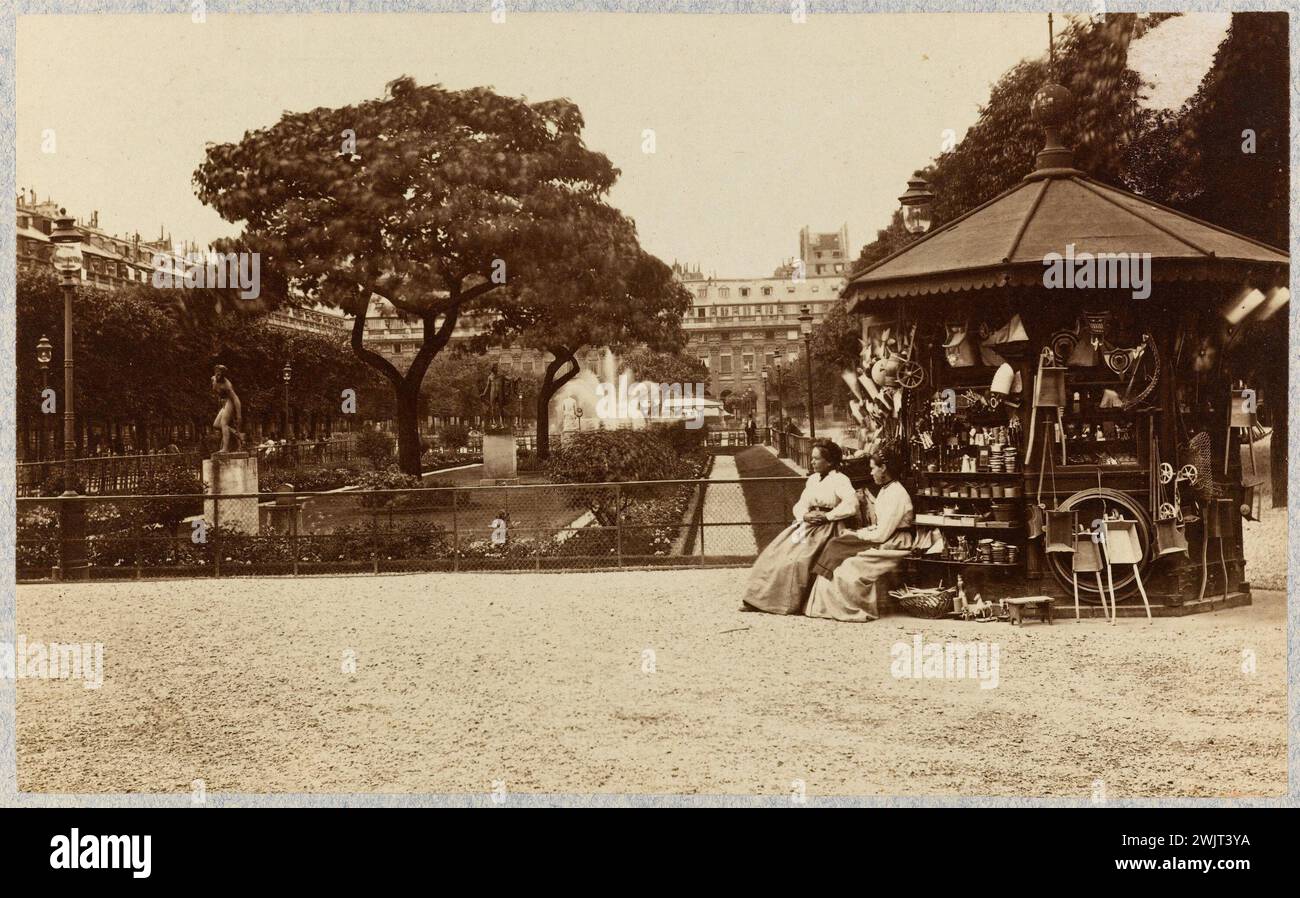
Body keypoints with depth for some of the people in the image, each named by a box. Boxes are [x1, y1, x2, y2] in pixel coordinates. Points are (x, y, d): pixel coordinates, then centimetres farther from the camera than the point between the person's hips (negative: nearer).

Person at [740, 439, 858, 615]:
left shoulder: (839, 480, -7)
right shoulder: (813, 479, 17)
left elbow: (852, 505, -21)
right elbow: (800, 505, 15)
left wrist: (827, 516, -18)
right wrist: (805, 515, -8)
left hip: (826, 528, -7)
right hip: (807, 524, 7)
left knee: (798, 559, -26)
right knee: (774, 553, -7)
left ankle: (793, 604, -16)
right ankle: (759, 599, -8)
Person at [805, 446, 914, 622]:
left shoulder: (896, 495, -19)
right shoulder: (886, 489, 13)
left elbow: (882, 535, -21)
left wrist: (859, 535, -8)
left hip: (892, 547, -10)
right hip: (883, 540, 10)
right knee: (835, 547, -3)